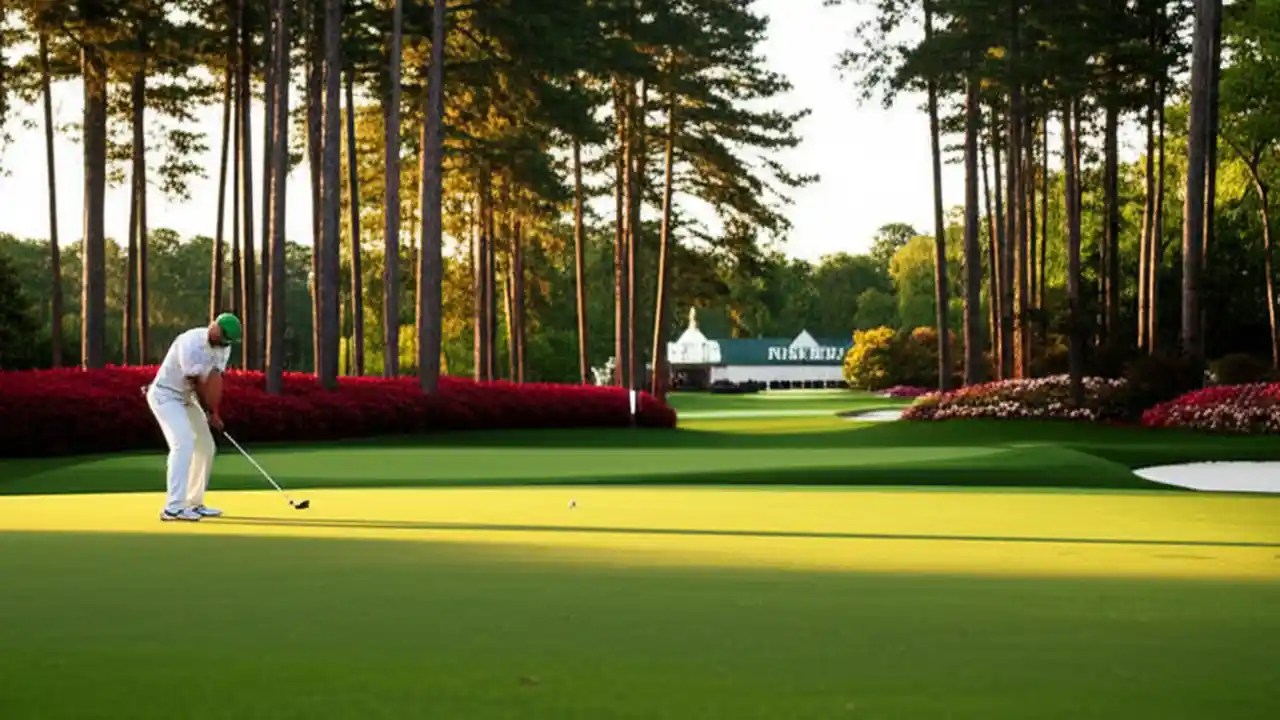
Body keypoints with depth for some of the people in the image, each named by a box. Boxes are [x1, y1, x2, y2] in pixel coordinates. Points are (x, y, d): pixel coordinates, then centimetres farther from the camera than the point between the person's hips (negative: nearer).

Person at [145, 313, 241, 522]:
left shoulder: (223, 346, -3)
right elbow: (196, 383, -22)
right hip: (165, 395, -9)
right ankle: (173, 508, -28)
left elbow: (215, 380, -10)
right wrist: (209, 412, -12)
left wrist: (213, 411, -20)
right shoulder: (191, 342, -27)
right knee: (184, 443, -23)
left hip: (187, 399, 9)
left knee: (206, 447, 9)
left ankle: (194, 503, 20)